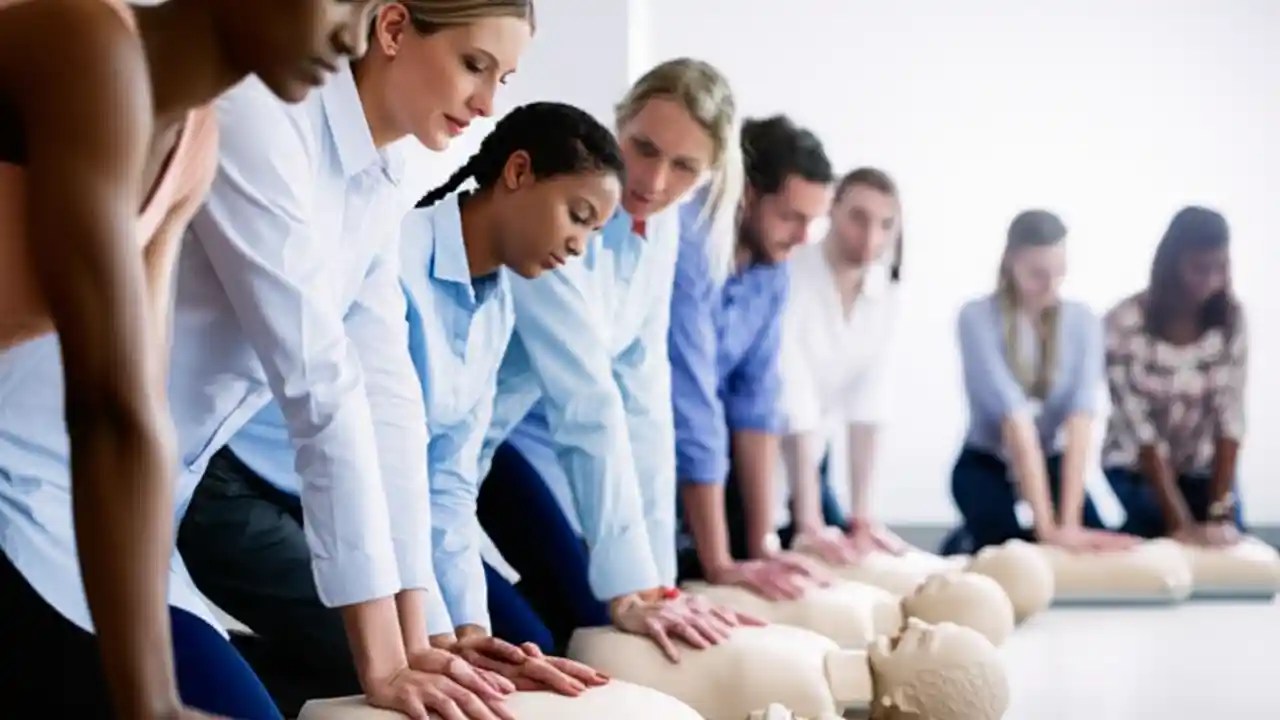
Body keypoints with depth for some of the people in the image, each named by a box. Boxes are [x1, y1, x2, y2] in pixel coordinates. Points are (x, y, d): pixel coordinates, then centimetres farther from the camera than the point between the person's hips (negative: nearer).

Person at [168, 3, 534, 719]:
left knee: (340, 658, 4)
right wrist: (382, 661, -29)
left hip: (185, 464, 8)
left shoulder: (384, 177, 2)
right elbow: (320, 384, -29)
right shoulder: (256, 111, -25)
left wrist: (413, 642, -11)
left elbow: (385, 389, -4)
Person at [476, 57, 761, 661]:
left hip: (509, 427, 8)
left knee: (590, 625, 5)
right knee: (527, 645, -13)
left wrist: (656, 582, -10)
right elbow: (587, 402, -32)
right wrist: (628, 590, -34)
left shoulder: (660, 226, -3)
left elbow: (642, 396, -5)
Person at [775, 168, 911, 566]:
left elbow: (868, 405, -9)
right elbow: (794, 406, -31)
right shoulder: (790, 276, -28)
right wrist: (810, 526, -33)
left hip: (807, 450, 6)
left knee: (842, 562, 5)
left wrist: (861, 515, -13)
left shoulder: (882, 291, -7)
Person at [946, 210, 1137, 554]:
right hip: (985, 464, -3)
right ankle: (964, 548, 10)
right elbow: (1015, 419, -29)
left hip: (1052, 461, 3)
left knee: (1098, 549, -18)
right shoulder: (978, 318, -21)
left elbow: (1080, 420, -22)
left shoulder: (1082, 321, -10)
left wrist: (1070, 520, -34)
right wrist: (1046, 525, -35)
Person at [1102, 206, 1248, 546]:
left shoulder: (1231, 318, -9)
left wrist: (1220, 511, -21)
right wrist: (1179, 522, -26)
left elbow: (1230, 416, -13)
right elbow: (1139, 427, -22)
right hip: (1137, 477, -3)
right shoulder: (1125, 323, -21)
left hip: (1210, 474, 3)